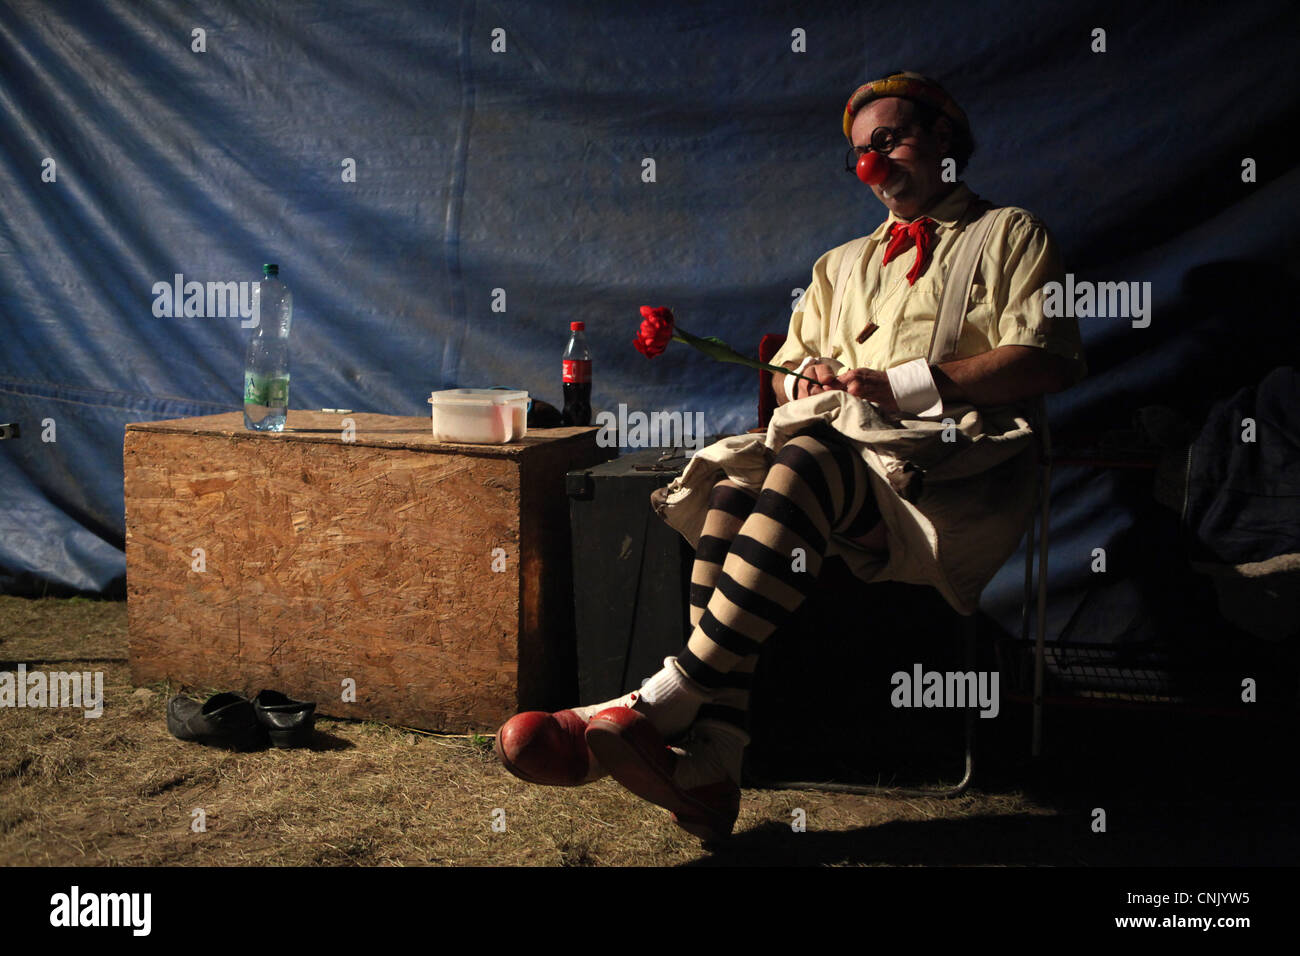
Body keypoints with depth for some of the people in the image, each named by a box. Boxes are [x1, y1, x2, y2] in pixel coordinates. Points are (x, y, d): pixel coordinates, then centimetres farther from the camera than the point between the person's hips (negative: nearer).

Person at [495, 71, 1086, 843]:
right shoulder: (844, 264, 35)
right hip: (839, 442, 5)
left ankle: (669, 699, -41)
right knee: (735, 487, -31)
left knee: (807, 465, -37)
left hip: (955, 467, -5)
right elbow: (787, 367, 35)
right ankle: (712, 757, -43)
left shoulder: (1010, 235, 17)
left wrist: (905, 384, -9)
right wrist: (805, 379, 9)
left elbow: (1051, 361, 0)